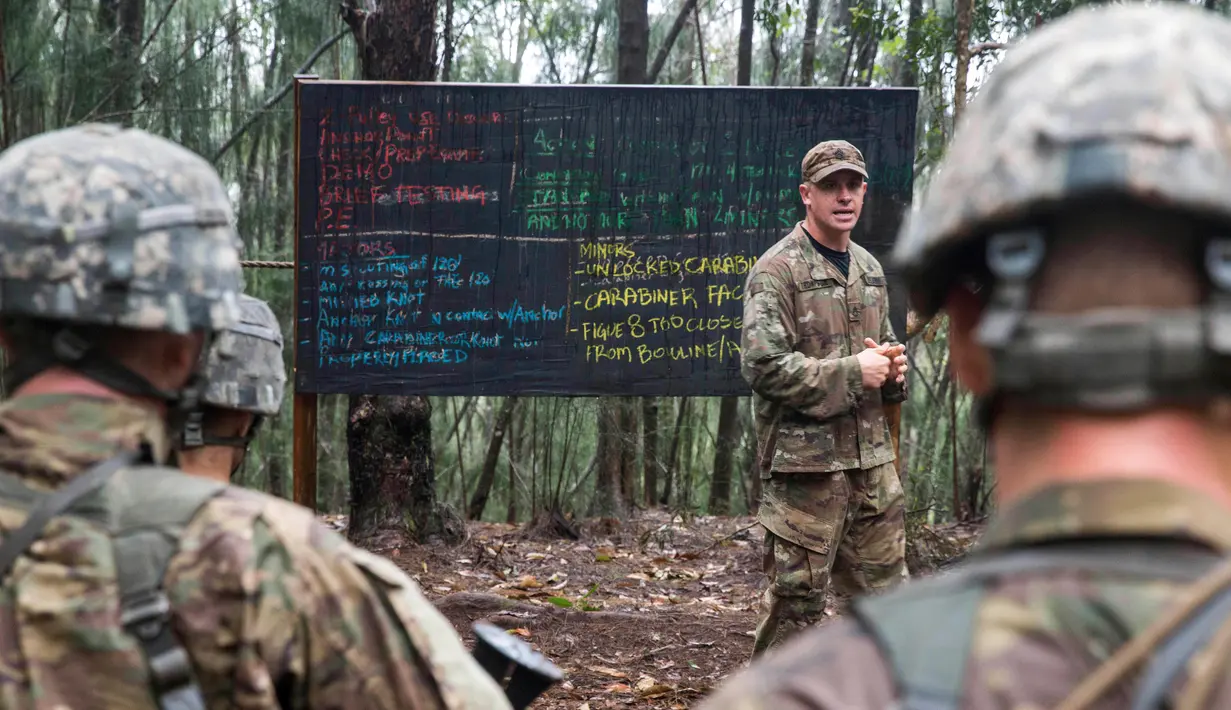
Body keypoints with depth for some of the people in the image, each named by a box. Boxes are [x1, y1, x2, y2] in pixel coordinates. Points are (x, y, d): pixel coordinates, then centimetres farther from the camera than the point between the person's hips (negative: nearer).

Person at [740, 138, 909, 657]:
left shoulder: (869, 268, 15)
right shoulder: (776, 271, -10)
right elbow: (763, 365, -19)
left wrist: (892, 368, 5)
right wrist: (851, 372, -18)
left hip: (872, 458, 7)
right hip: (806, 462, -7)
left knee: (886, 588, 13)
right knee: (796, 599, 0)